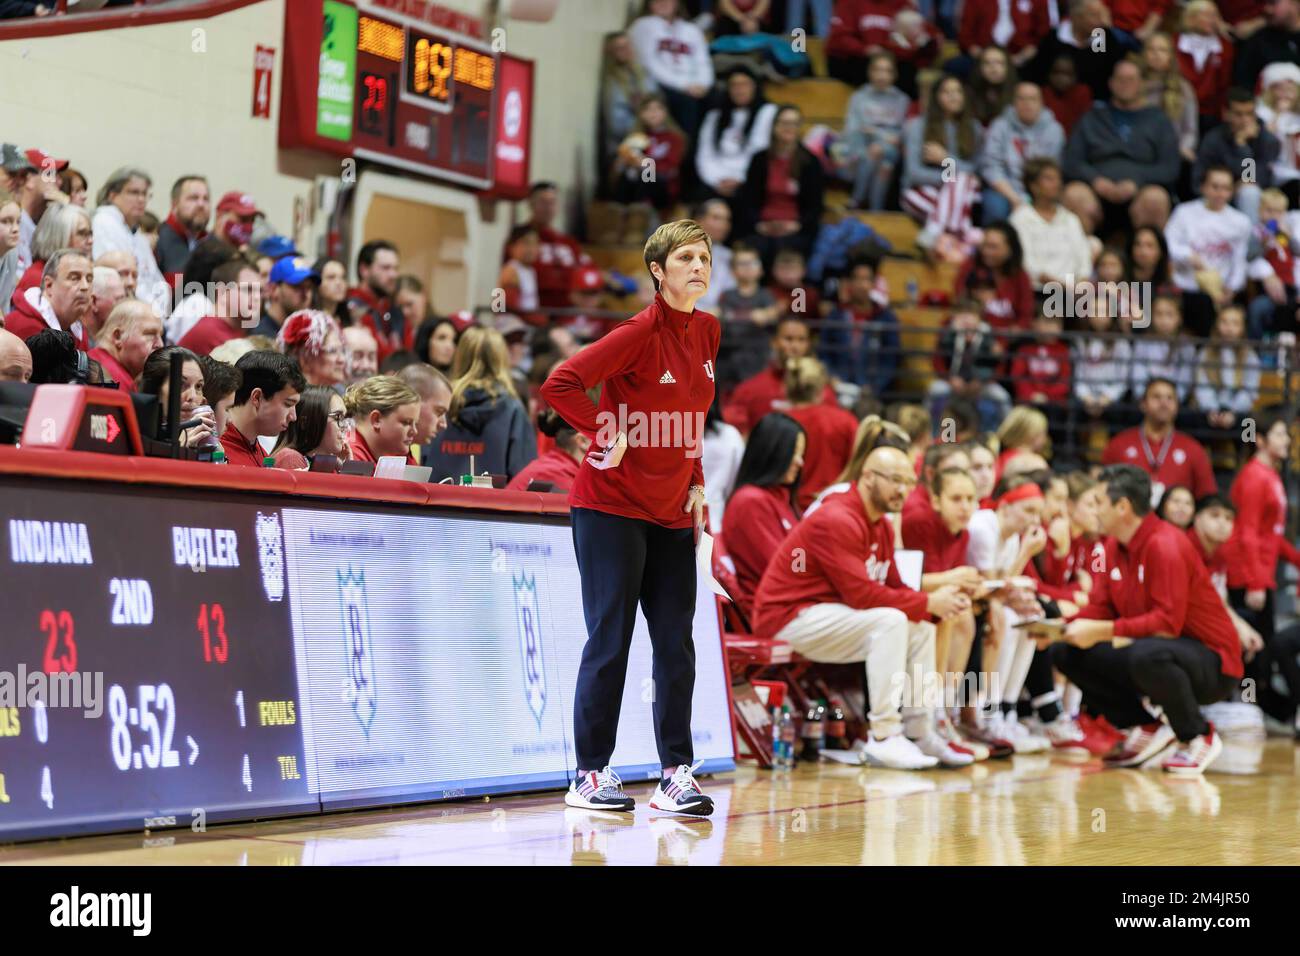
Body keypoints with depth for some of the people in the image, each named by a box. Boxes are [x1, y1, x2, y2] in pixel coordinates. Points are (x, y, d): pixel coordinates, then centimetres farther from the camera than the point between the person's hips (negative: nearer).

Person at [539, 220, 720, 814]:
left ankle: (676, 776, 6)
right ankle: (590, 776, 4)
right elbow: (559, 385, -20)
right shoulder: (640, 333, -14)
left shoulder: (708, 332, 6)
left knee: (677, 645, 3)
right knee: (610, 641, -3)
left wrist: (695, 482, 10)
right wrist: (606, 436, -16)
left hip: (673, 513, 6)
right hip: (613, 507, -6)